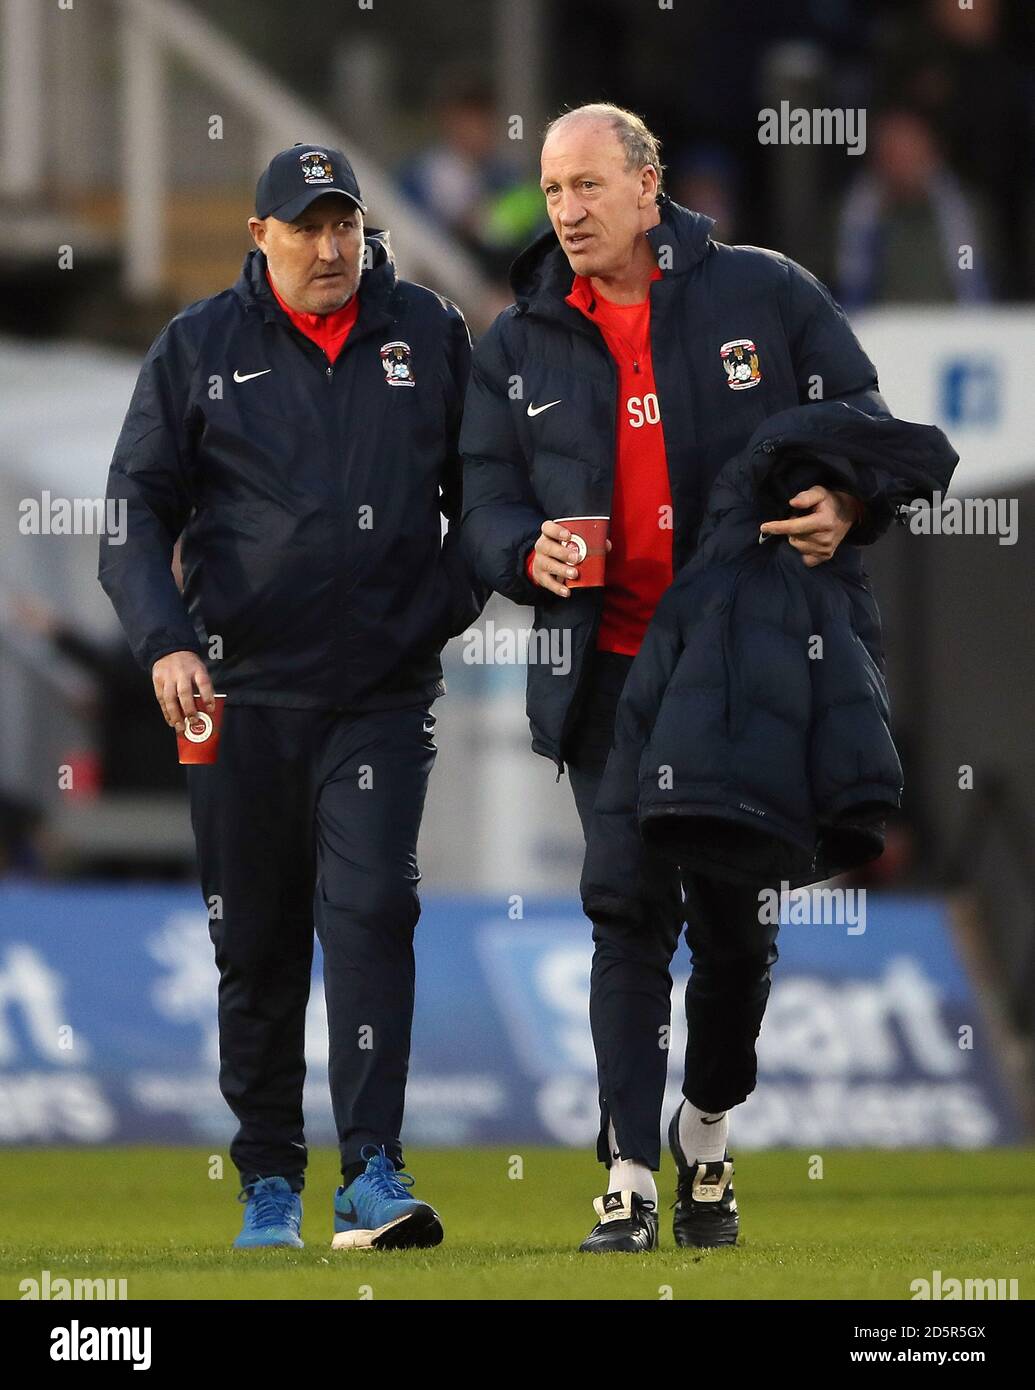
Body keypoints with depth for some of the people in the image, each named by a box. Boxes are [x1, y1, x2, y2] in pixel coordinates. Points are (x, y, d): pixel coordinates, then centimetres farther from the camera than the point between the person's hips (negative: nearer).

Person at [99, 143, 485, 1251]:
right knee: (256, 942, 5)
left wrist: (445, 607, 2)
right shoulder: (199, 348, 5)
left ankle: (374, 1174, -17)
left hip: (383, 696, -1)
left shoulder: (429, 334, 8)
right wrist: (164, 639, -13)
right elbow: (136, 509, 2)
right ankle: (269, 1182, 15)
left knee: (370, 910, -14)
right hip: (243, 691, 1)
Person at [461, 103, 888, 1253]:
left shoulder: (763, 294, 1)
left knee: (738, 923, 6)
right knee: (632, 923, -4)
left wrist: (845, 508, -17)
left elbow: (871, 429, 5)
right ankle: (628, 1181, -2)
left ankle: (706, 1144, 26)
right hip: (612, 673, 0)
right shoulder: (517, 347, 7)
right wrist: (530, 554, -15)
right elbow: (484, 504, 8)